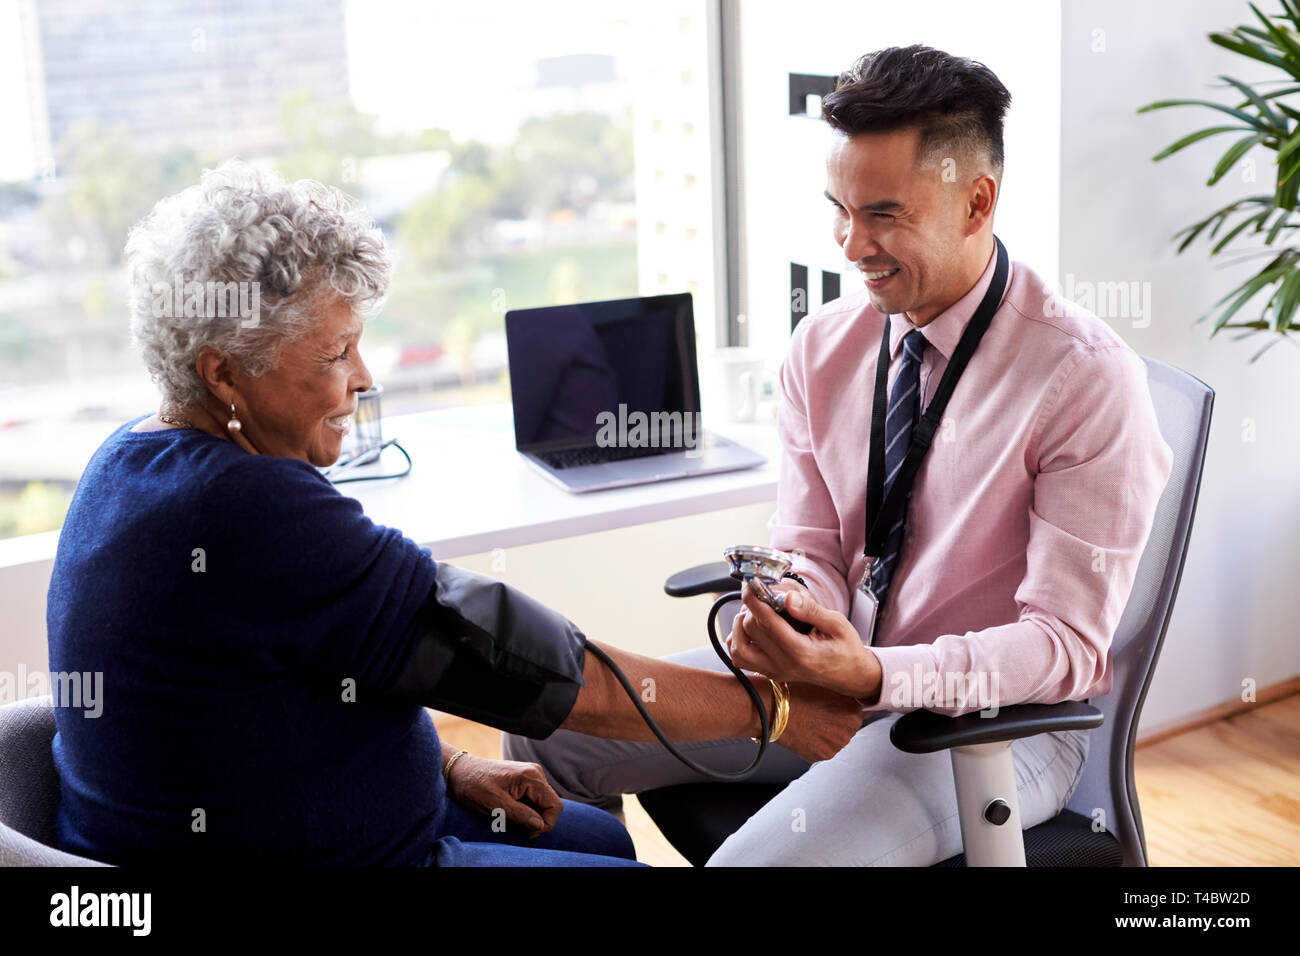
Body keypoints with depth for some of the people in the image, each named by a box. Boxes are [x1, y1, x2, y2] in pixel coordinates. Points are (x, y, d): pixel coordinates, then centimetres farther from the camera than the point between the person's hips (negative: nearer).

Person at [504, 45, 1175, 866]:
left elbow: (1070, 643, -19)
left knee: (765, 855, -31)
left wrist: (875, 674, -32)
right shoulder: (823, 346, -1)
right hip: (839, 672, 6)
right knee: (550, 730, -4)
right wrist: (789, 615, -20)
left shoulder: (1087, 379, -18)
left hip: (990, 714, -5)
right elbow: (808, 548, 5)